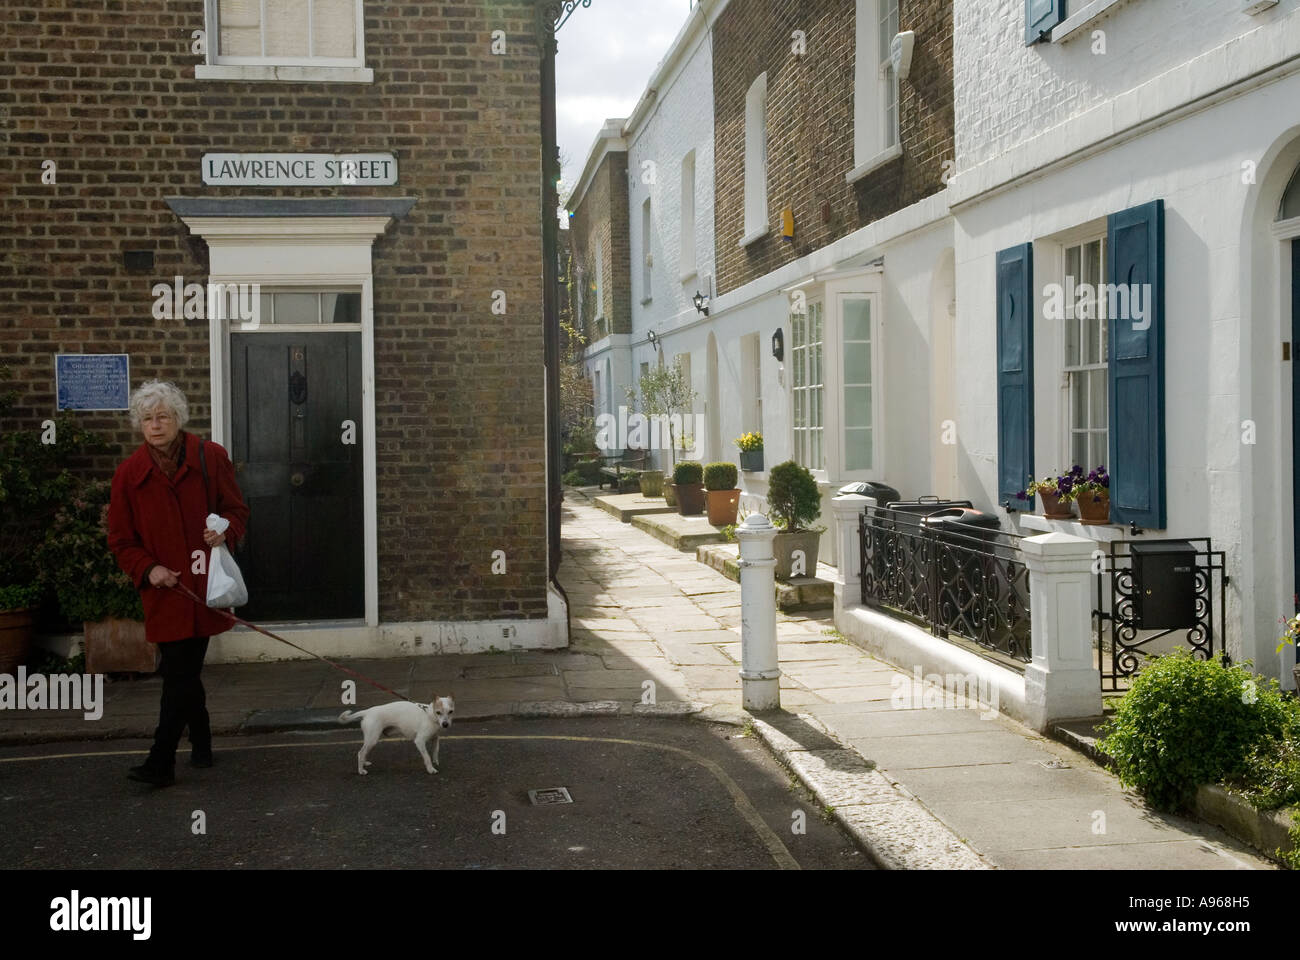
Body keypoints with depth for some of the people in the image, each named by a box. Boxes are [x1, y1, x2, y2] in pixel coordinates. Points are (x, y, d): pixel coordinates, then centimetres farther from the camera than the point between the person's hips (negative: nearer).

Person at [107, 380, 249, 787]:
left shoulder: (210, 457, 0)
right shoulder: (129, 473, 2)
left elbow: (237, 510, 7)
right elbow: (121, 540, 7)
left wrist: (225, 530, -16)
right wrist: (147, 569, -11)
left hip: (204, 586, -1)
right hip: (164, 590, 2)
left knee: (180, 676, -3)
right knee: (182, 673, 7)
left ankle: (161, 763, -2)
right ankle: (201, 744, 29)